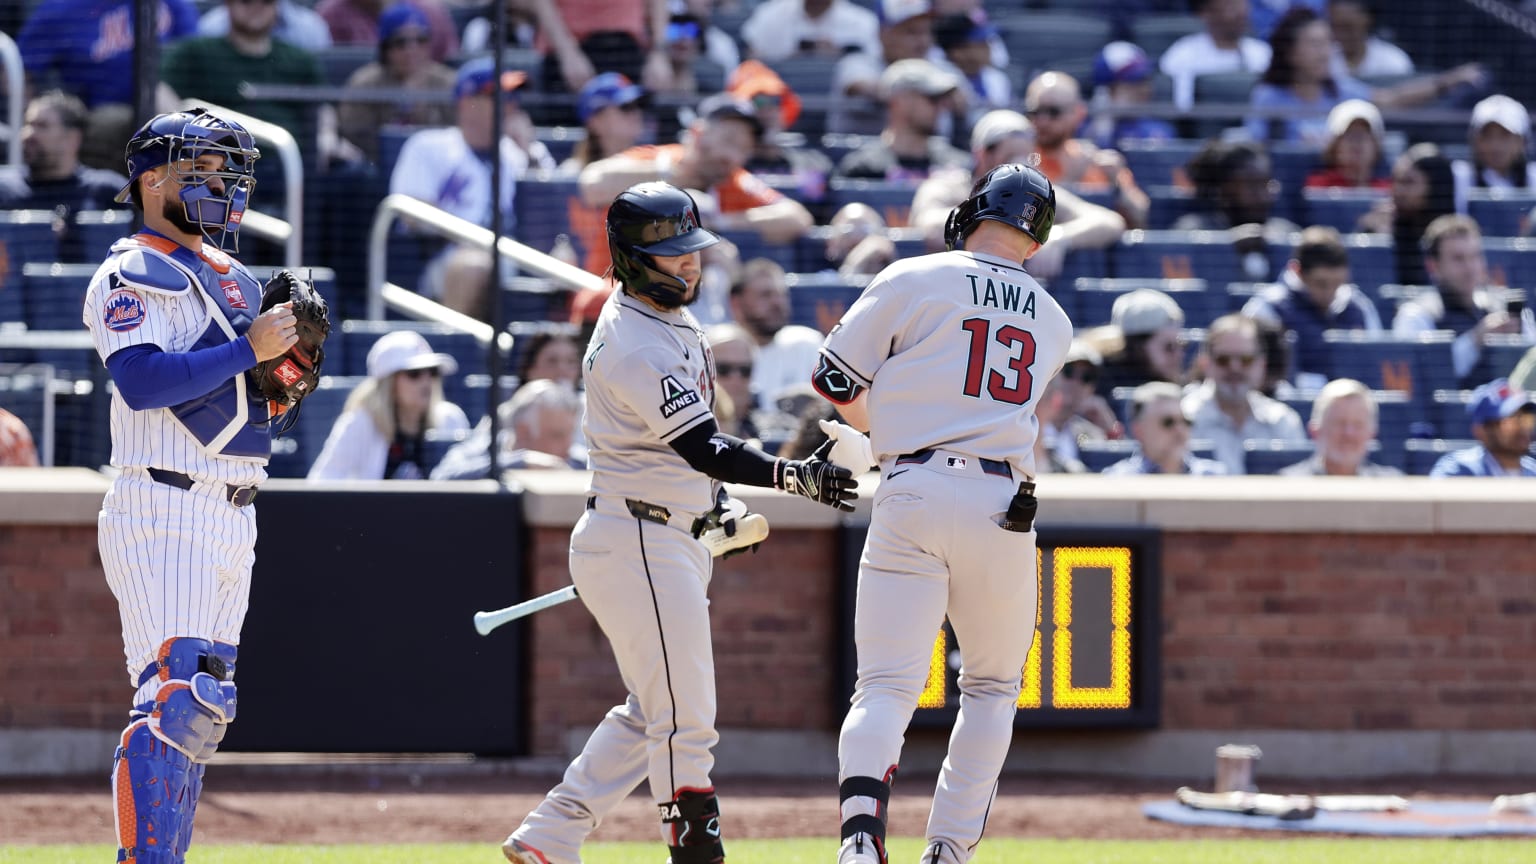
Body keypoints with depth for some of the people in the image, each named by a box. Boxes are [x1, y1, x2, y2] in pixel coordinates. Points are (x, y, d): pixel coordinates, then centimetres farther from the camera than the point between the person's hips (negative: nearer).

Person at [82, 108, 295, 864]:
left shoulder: (231, 278, 19)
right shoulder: (132, 276, -9)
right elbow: (142, 382, -24)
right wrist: (249, 349, -20)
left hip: (231, 518, 9)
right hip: (165, 513, -9)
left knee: (200, 710, 10)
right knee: (174, 693, -17)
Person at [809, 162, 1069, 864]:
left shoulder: (915, 280, 2)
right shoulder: (1052, 322, 16)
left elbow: (834, 380, 4)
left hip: (914, 491, -2)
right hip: (1003, 503, 2)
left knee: (886, 685, -6)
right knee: (991, 686, 19)